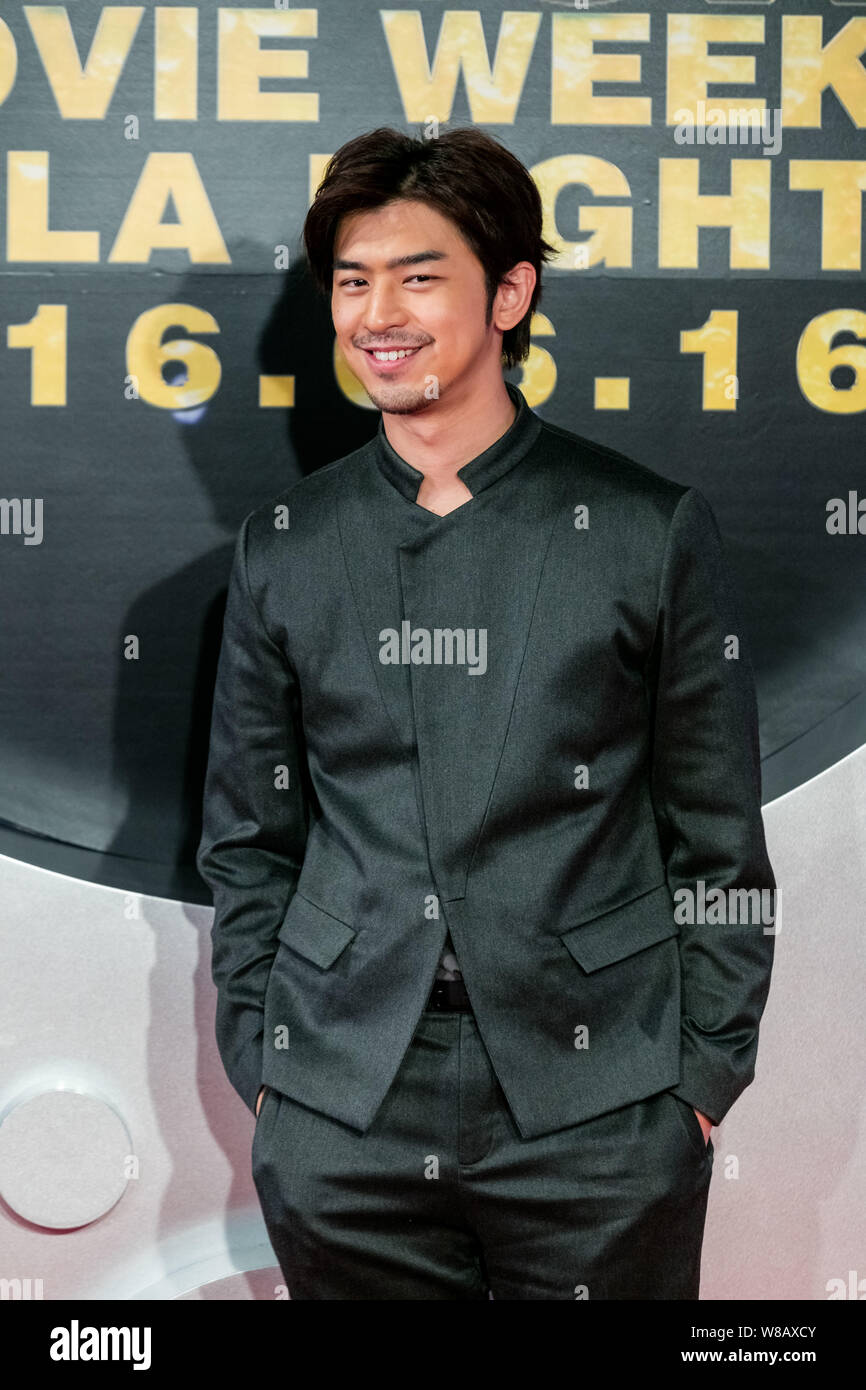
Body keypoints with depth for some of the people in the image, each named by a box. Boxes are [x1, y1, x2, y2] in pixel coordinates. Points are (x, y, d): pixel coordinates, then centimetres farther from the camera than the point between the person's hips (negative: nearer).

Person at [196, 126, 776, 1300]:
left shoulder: (654, 529, -1)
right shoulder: (283, 544, 5)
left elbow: (718, 840, 2)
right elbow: (248, 837, 11)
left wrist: (704, 1075, -1)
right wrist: (258, 1059, 6)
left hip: (600, 1118, -2)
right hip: (335, 1120, 2)